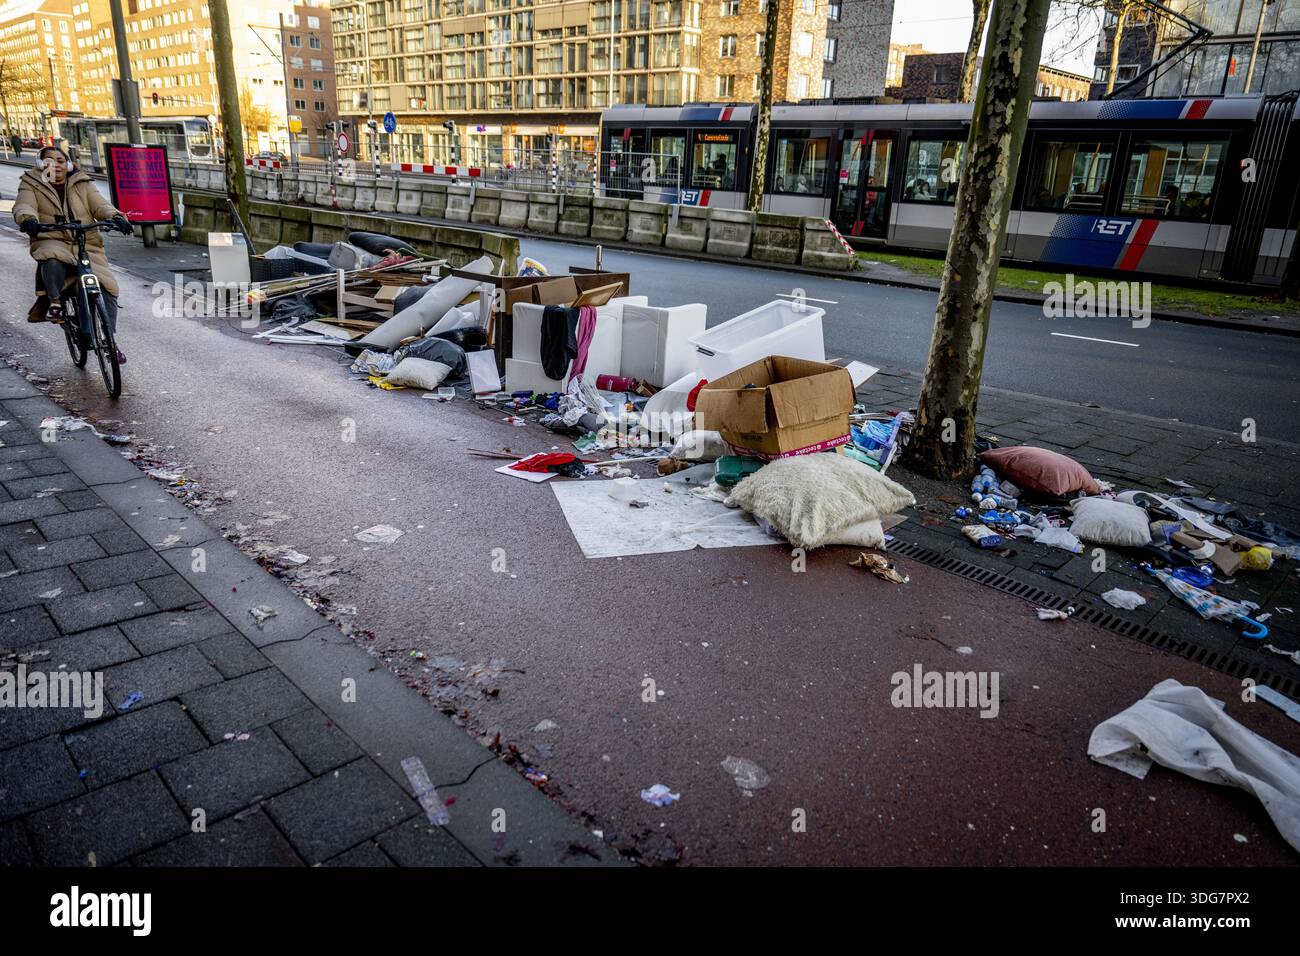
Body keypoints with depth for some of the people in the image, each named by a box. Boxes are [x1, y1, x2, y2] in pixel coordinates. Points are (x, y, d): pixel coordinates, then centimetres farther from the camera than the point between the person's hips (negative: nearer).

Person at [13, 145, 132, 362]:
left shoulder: (83, 184, 15)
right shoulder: (31, 185, 10)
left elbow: (100, 205, 0)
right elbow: (23, 207, -7)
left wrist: (115, 217, -24)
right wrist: (28, 220, -32)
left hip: (87, 245, 2)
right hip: (52, 241, -2)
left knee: (107, 287, -15)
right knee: (53, 262, -40)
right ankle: (54, 302, -16)